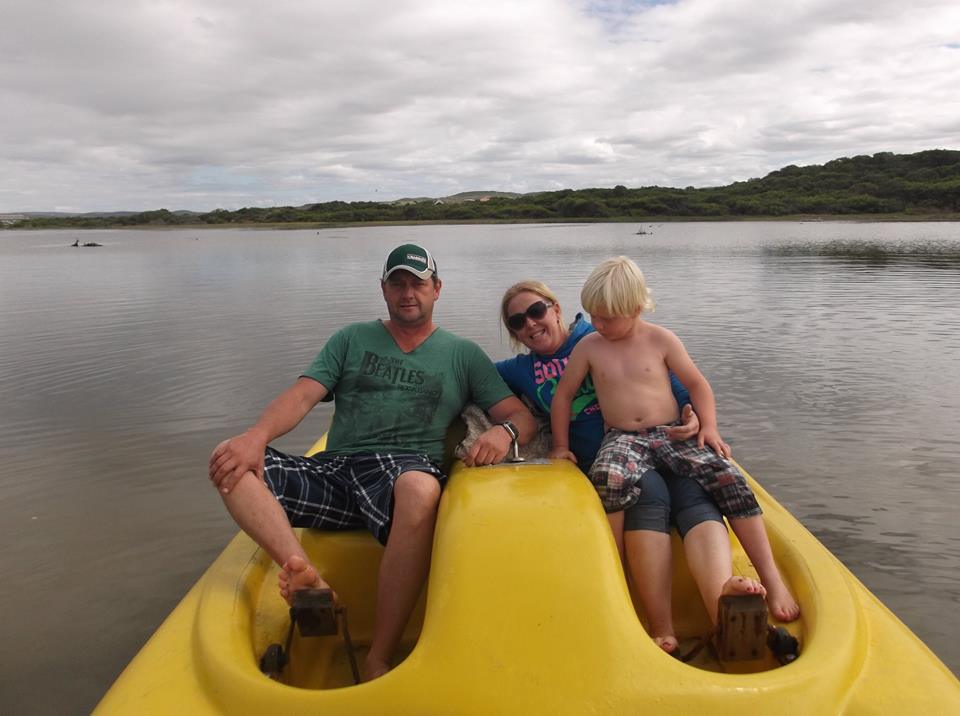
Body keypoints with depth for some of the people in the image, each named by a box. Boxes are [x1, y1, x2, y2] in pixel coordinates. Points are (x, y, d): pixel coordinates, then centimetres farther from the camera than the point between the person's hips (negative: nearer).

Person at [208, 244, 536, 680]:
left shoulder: (463, 354, 19)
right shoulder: (352, 340, 22)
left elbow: (522, 416, 12)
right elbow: (301, 397, 8)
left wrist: (503, 431, -13)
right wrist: (256, 436, -13)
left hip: (407, 469, -2)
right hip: (333, 472, 3)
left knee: (420, 490, -40)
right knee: (231, 467, -20)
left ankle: (378, 663, -29)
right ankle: (306, 577, -41)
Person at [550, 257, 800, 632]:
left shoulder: (661, 340, 2)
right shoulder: (589, 347, 3)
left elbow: (697, 383, 8)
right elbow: (563, 396, 12)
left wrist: (709, 426, -5)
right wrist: (561, 445, 11)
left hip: (672, 433, 1)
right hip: (622, 438, -1)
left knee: (729, 477, -24)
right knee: (609, 479, -38)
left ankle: (771, 578, -17)